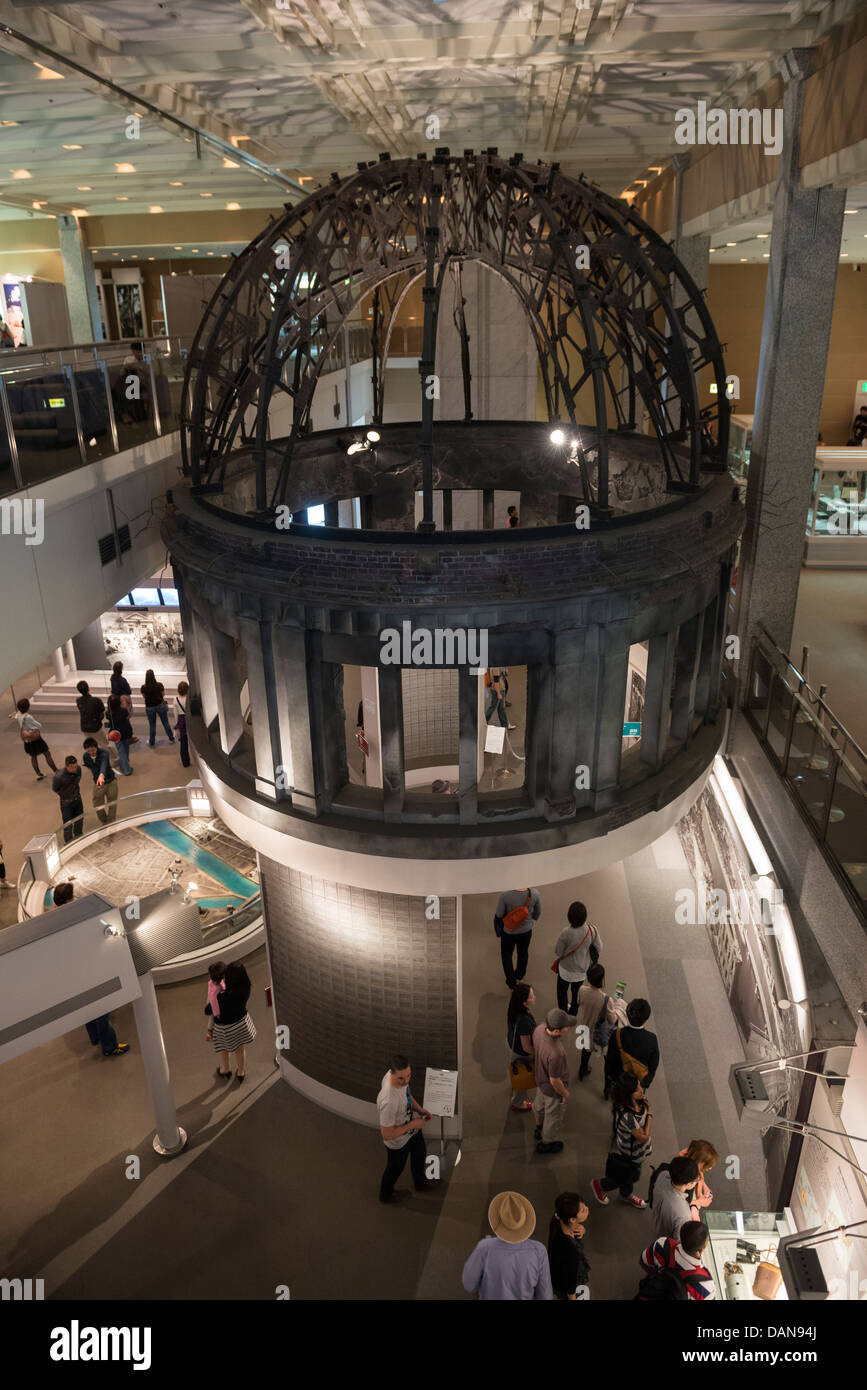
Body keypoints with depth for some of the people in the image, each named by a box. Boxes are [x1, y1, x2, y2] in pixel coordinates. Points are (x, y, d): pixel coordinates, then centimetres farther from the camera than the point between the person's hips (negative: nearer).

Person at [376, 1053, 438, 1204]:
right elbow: (387, 1135, -36)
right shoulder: (388, 1102, -47)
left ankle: (420, 1183, 63)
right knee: (396, 1167, 24)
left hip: (412, 1129, 7)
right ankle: (386, 1194, 56)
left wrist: (420, 1109, -7)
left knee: (420, 1154, 32)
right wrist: (412, 1125, -27)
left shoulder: (401, 1077, -23)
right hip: (398, 1140, -7)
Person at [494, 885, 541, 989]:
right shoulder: (534, 893, -26)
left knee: (506, 955, 26)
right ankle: (519, 977, 56)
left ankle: (512, 982, 39)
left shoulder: (504, 895, -34)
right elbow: (538, 912, -7)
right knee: (523, 953, 31)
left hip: (508, 931, -2)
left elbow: (499, 915, -19)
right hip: (526, 930, 3)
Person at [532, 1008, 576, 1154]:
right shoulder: (555, 1054, -47)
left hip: (540, 1077, 7)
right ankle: (545, 1143, 51)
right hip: (552, 1089, -7)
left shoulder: (539, 1028, -25)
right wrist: (565, 1094, -10)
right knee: (554, 1116, 24)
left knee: (539, 1103, 35)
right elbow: (554, 1081, -30)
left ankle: (538, 1128, 64)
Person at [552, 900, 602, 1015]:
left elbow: (558, 952, -19)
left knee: (562, 990, 26)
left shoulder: (566, 933, -33)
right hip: (583, 969, 3)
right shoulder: (592, 930, -24)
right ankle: (574, 1012, 50)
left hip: (566, 969, -3)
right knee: (577, 991, 29)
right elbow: (599, 948, -9)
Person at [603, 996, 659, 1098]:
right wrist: (648, 1080, 7)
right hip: (641, 1081, 0)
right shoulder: (652, 1039, -30)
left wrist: (609, 1074, 5)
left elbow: (610, 1058, -14)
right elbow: (653, 1065, -12)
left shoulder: (617, 1035, -31)